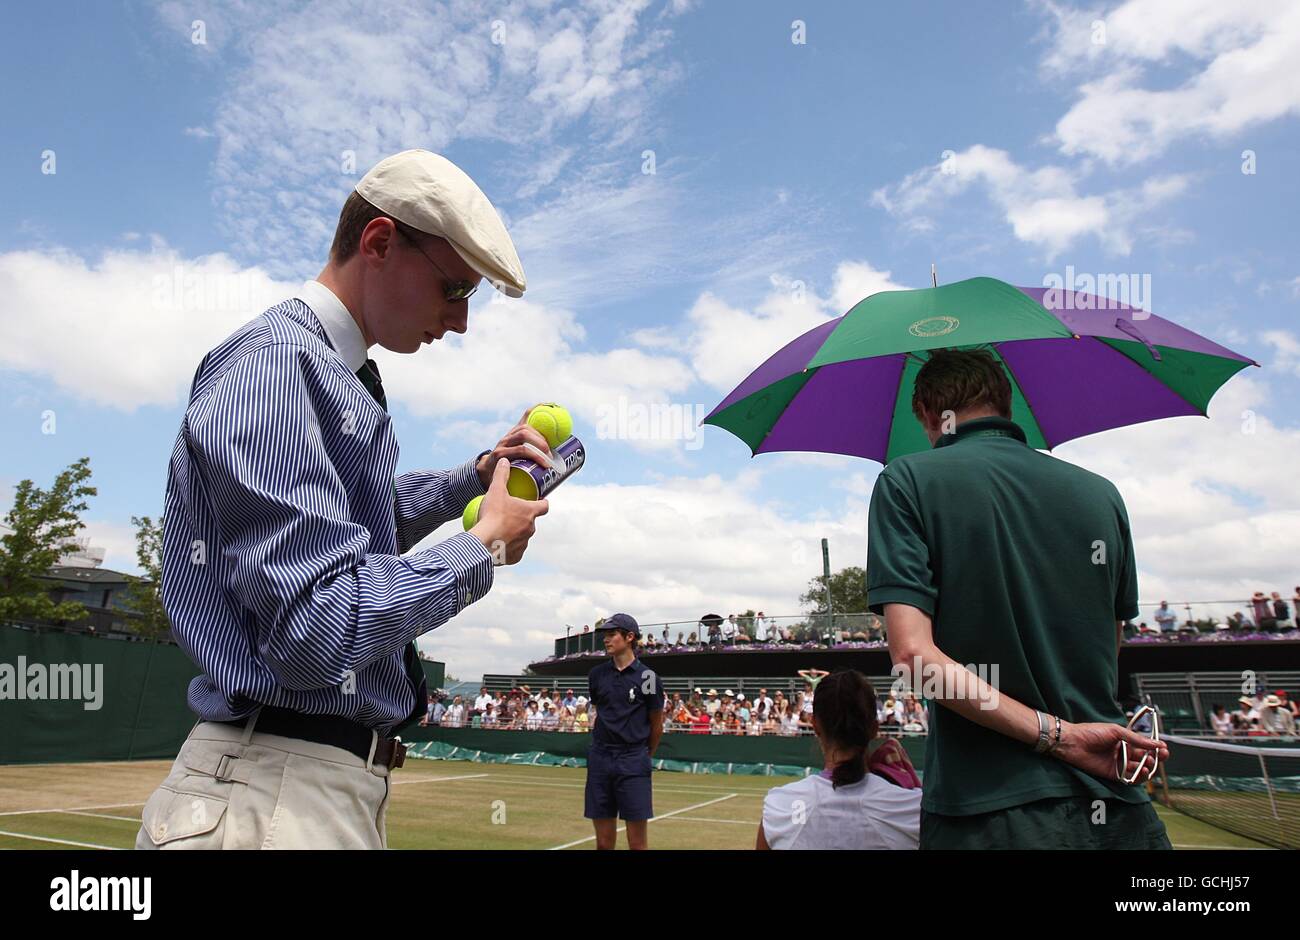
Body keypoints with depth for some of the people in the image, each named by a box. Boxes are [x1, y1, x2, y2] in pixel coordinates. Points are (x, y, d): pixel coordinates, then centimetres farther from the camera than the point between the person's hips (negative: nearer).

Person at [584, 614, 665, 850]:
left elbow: (657, 726, 4)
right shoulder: (596, 675, 5)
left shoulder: (647, 677, -5)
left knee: (637, 842, -1)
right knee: (604, 841, 7)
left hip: (633, 762, -3)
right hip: (600, 760, 3)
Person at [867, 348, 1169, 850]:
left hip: (988, 812, -3)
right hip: (1115, 808, 4)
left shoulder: (908, 480, -6)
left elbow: (913, 652, -18)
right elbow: (1107, 661, 16)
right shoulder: (1102, 493, 7)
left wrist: (1057, 734, -14)